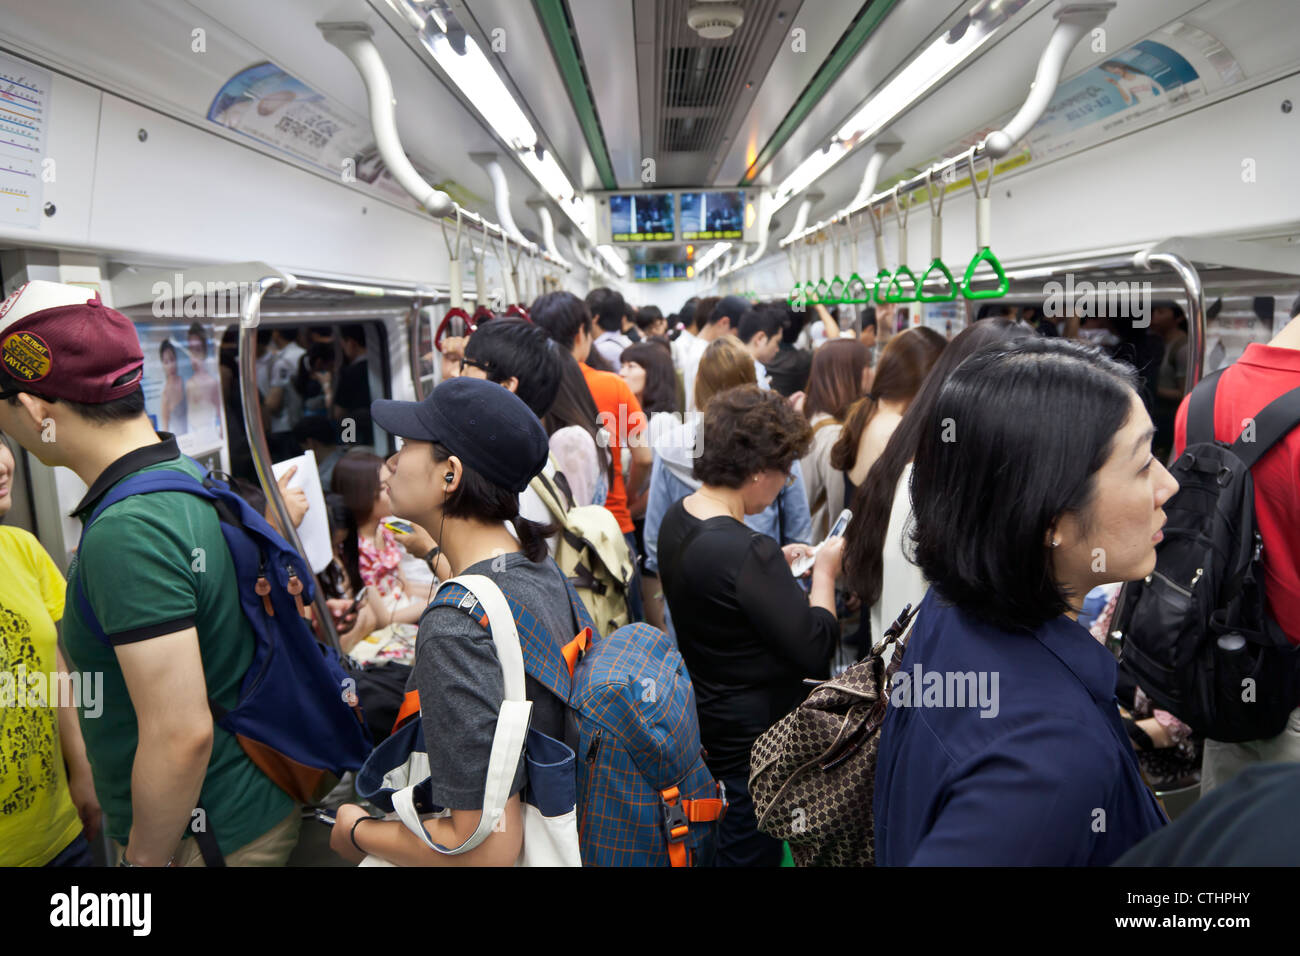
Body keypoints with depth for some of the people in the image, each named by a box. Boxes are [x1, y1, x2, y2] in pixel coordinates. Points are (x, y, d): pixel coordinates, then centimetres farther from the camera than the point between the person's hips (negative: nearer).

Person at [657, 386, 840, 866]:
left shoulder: (677, 517, -4)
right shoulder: (748, 551, -32)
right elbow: (815, 650, -25)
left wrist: (776, 564, 6)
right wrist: (824, 572, -12)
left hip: (701, 717, 9)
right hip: (754, 739, -8)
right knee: (750, 850, 14)